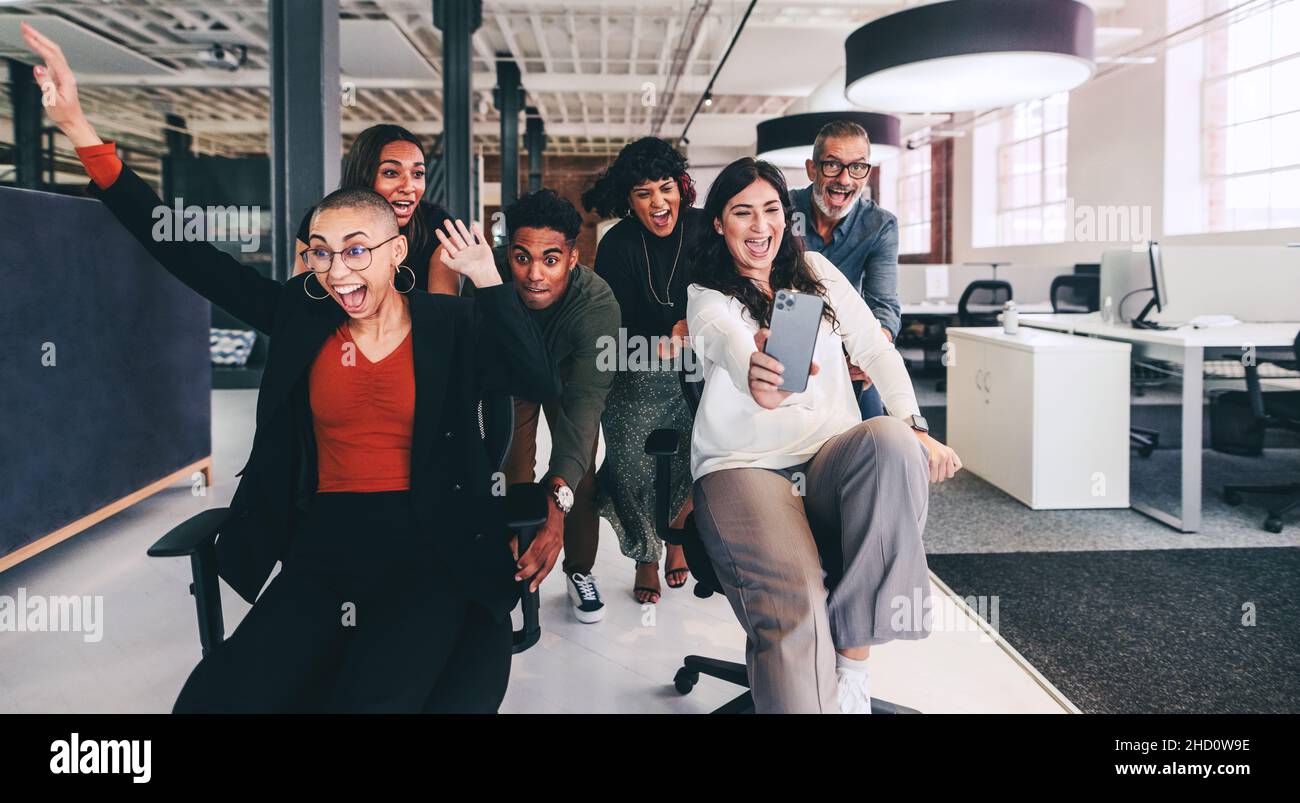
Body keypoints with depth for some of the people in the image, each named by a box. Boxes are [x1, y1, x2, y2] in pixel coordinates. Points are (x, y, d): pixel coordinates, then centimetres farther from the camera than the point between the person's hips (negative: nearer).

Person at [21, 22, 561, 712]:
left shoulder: (452, 324, 0)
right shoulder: (301, 317, 7)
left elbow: (541, 383, -12)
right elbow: (187, 254, 7)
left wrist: (487, 279, -14)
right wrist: (78, 129, 4)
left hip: (430, 557, -3)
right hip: (321, 554, 3)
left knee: (371, 700, -29)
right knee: (212, 699, -17)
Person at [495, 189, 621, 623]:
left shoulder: (598, 304, -40)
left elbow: (585, 400, -49)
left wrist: (558, 493, -61)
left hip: (567, 374, -1)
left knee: (580, 476, -5)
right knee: (513, 475, -5)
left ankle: (580, 570, 19)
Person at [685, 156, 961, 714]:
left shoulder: (816, 272, 18)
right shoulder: (707, 298, 5)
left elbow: (875, 348, 10)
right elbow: (728, 340, -20)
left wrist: (916, 430, -8)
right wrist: (754, 375, -46)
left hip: (832, 458, 4)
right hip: (745, 466, -3)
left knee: (892, 440, -33)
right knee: (793, 603, -33)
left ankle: (852, 674, -25)